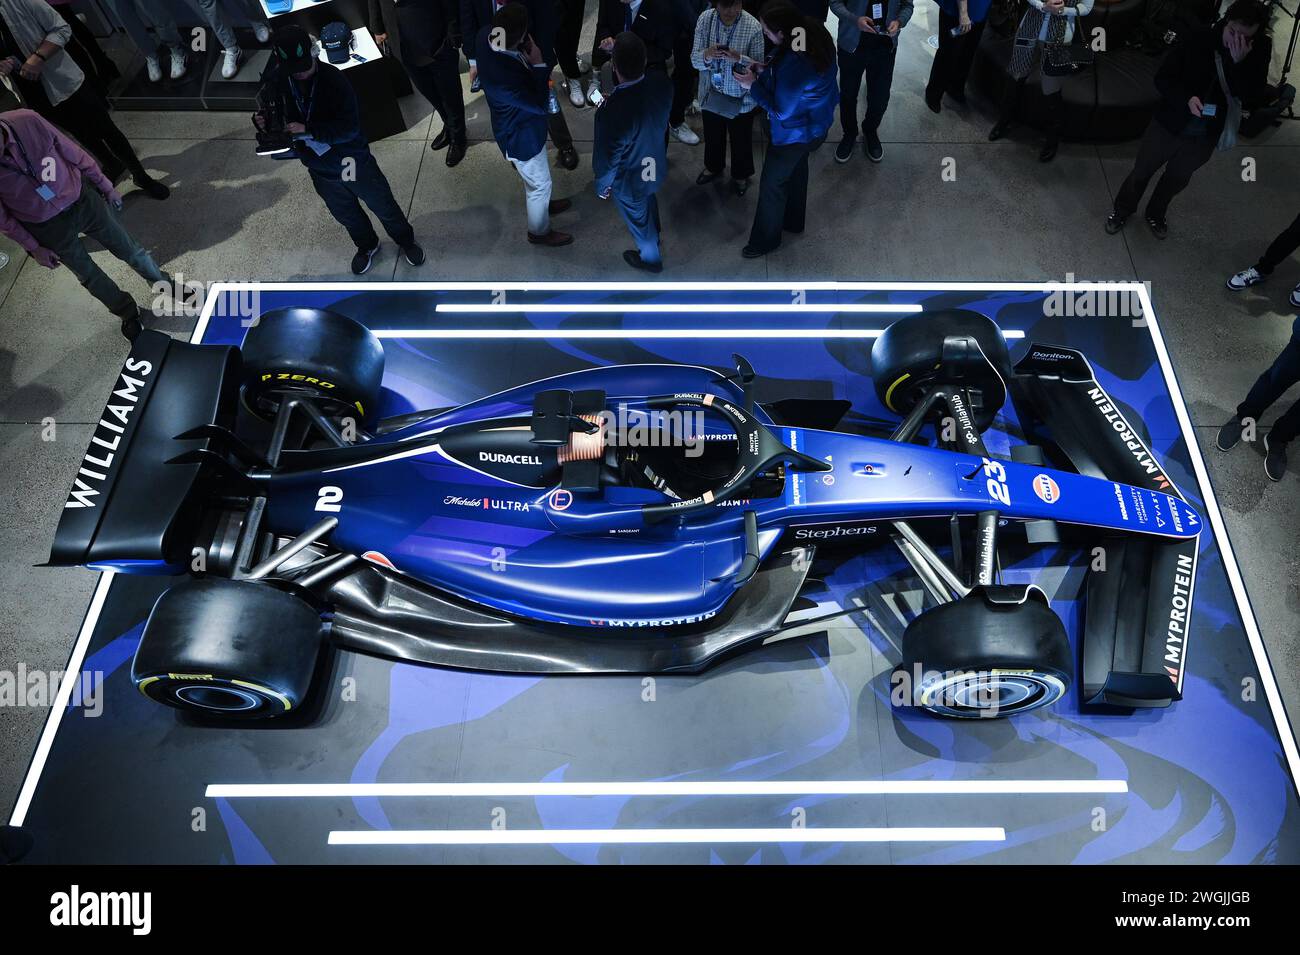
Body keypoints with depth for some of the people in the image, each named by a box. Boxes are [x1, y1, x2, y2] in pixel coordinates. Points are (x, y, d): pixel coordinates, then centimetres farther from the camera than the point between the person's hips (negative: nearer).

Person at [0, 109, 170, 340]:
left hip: (83, 200, 1)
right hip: (48, 228, -1)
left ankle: (167, 286, 42)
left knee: (131, 251, 16)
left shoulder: (26, 121, -24)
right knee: (89, 277, 16)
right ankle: (129, 314, 40)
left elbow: (74, 153, -7)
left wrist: (105, 186, 3)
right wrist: (34, 248, 0)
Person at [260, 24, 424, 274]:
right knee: (346, 215, 25)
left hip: (353, 162, -4)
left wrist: (308, 129, -36)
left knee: (383, 206, 15)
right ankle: (367, 246, 53)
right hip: (320, 169, 4)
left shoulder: (332, 78, -26)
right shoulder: (275, 83, -13)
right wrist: (263, 123, -22)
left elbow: (349, 127, -29)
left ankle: (406, 241, 44)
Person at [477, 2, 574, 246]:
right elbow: (540, 104, -28)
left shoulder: (486, 35, -21)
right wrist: (539, 64, -23)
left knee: (533, 176, 33)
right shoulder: (506, 75, -43)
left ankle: (540, 205, 60)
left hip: (514, 125, 8)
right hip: (521, 135, -8)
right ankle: (539, 231, 42)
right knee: (540, 183, 18)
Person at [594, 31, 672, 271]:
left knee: (637, 216, 25)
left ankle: (651, 257, 52)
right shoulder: (661, 81, -25)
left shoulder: (612, 111, -43)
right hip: (656, 163, 5)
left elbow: (607, 157, -25)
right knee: (649, 200, 36)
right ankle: (654, 237, 66)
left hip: (629, 178, -5)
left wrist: (603, 186, -6)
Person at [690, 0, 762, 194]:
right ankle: (713, 166, 54)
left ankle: (741, 174, 45)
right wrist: (706, 56, -35)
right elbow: (695, 60, -12)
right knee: (712, 135, 25)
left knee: (741, 139, 18)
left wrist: (740, 59, -36)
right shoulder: (705, 19, -16)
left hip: (741, 97, -2)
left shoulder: (753, 27, -22)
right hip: (711, 93, 3)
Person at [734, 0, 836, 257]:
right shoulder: (814, 35, -13)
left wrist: (753, 85, -19)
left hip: (795, 132, -9)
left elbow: (781, 111, -29)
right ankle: (793, 221, 53)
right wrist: (766, 70, -3)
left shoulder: (794, 64, -40)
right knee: (796, 169, 30)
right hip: (816, 123, 9)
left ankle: (765, 240, 31)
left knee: (772, 183, 11)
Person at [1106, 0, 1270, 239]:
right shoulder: (1198, 41, -18)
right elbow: (1162, 78, -11)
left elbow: (1251, 100, -20)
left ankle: (1155, 214, 47)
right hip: (1169, 125, -2)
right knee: (1142, 171, 15)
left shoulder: (1259, 52, -13)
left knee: (1177, 179, 22)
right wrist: (1187, 98, -28)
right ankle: (1122, 210, 40)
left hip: (1205, 137, 2)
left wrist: (1239, 63, -33)